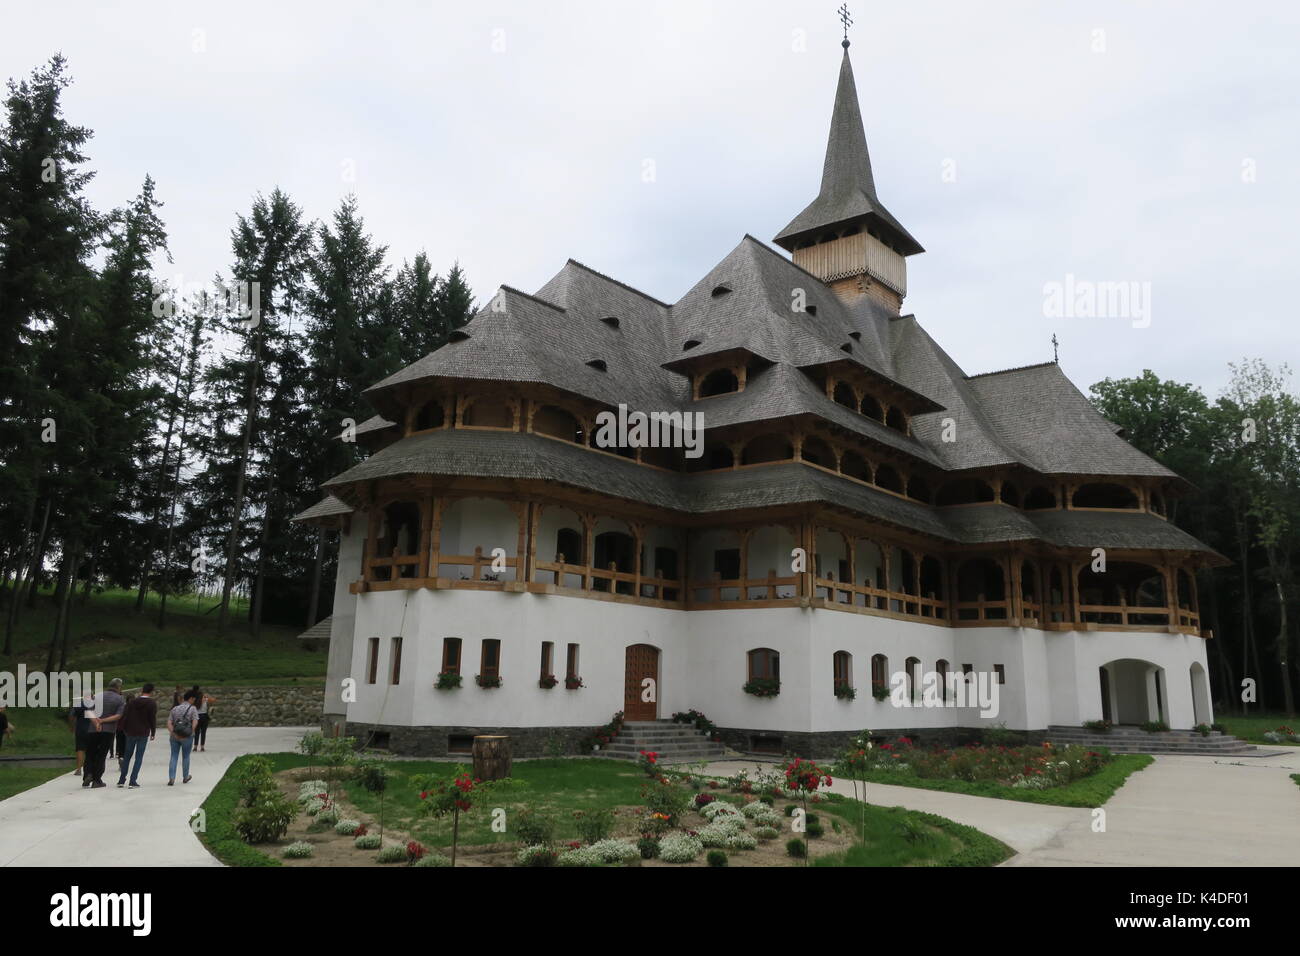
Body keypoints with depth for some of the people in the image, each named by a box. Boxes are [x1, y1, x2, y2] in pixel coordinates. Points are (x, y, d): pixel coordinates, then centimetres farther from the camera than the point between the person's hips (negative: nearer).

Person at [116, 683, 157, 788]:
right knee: (139, 757, 3)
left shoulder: (132, 701, 3)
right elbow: (153, 719, -7)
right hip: (144, 733, -3)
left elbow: (124, 716, 1)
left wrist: (124, 730, 11)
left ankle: (121, 780, 17)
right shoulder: (152, 703, -7)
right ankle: (133, 781, -2)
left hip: (130, 732, 3)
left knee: (127, 756, 16)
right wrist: (152, 733, 4)